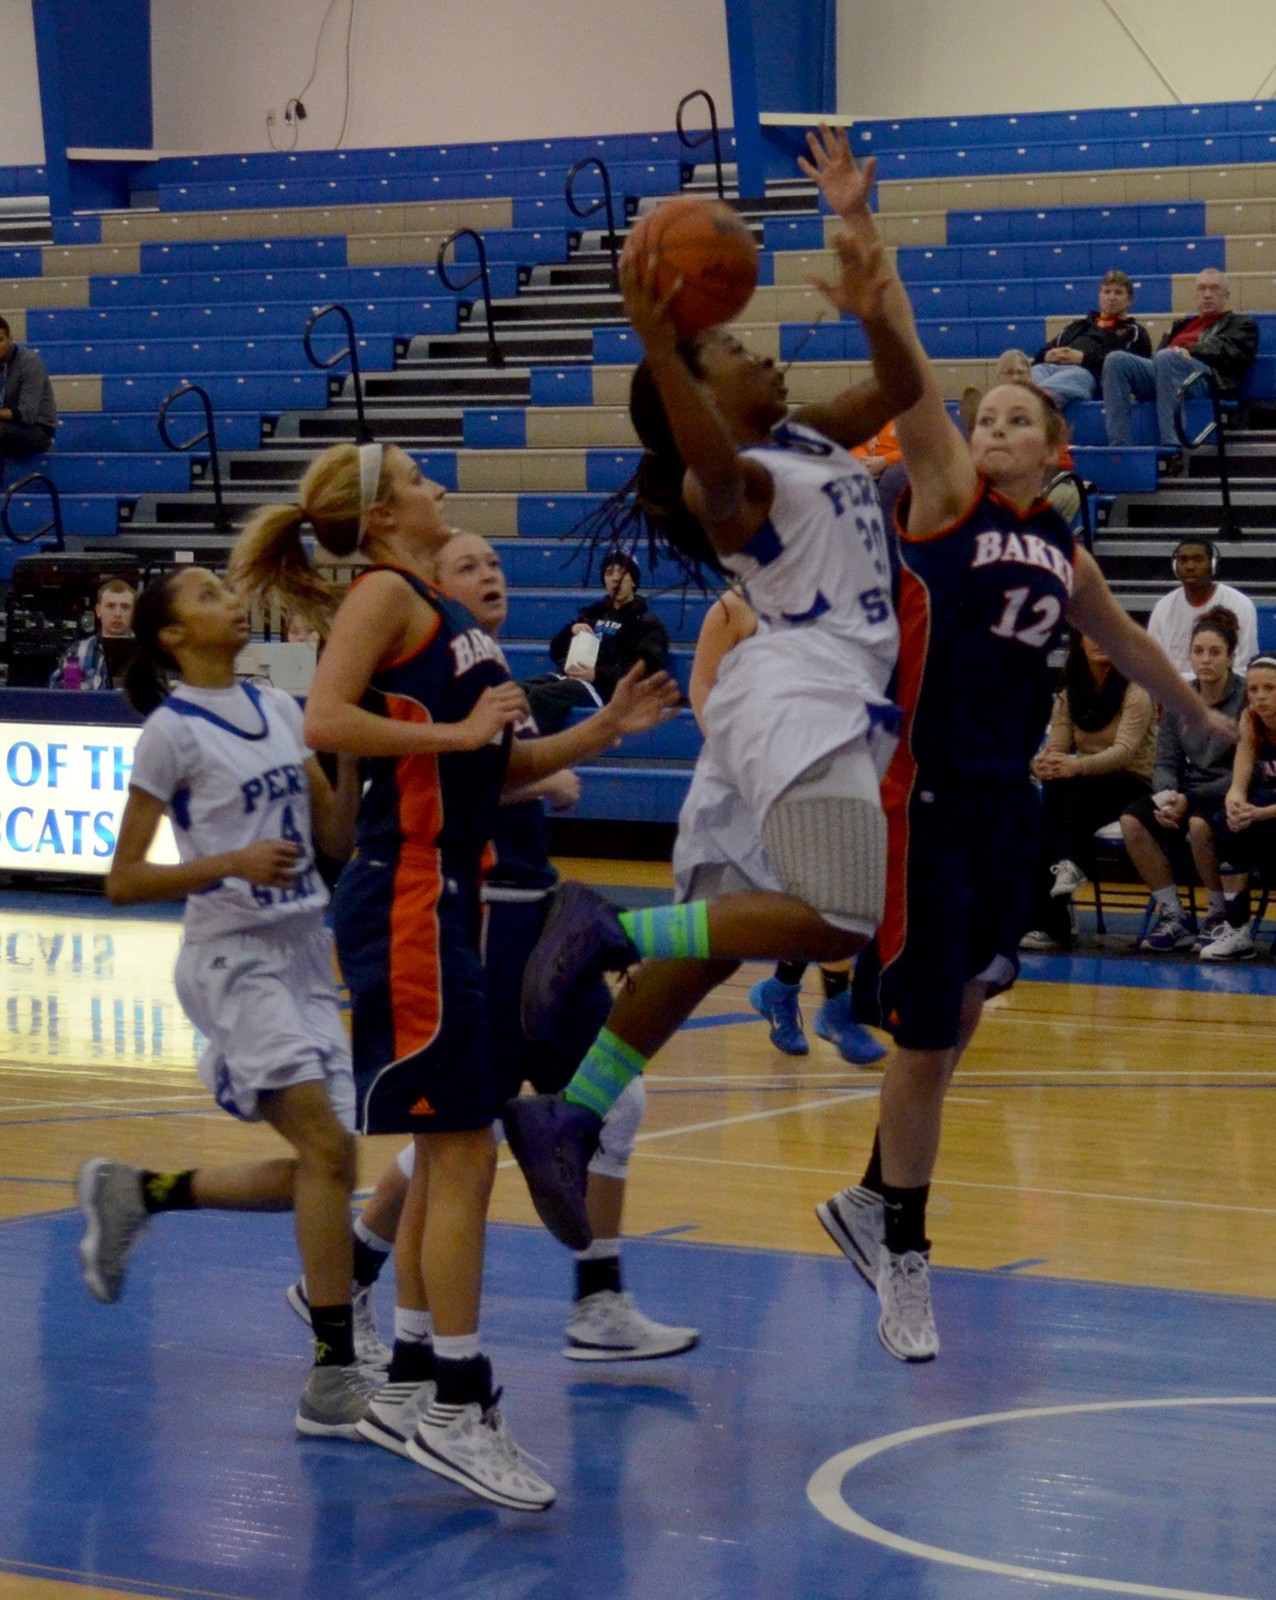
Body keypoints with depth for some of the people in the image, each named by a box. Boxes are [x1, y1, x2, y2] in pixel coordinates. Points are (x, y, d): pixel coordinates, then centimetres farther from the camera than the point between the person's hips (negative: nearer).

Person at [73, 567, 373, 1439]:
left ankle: (136, 1193, 26)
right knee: (329, 1150, -18)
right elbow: (123, 882, -9)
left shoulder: (279, 709, 11)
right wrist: (235, 863, -22)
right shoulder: (172, 731, -8)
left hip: (306, 955, 7)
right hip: (234, 962, -7)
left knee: (314, 1173, 7)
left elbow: (338, 838, 12)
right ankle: (334, 1378, -14)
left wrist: (352, 753, -4)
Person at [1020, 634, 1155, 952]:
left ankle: (1067, 863, -52)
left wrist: (1077, 766, -39)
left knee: (1068, 785, -34)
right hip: (1082, 790, 4)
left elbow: (1124, 750, -21)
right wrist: (1042, 764, -25)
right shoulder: (1069, 693, 10)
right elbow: (1056, 747, 1)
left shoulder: (1134, 691, -7)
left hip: (1132, 785, -4)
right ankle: (1048, 922, -36)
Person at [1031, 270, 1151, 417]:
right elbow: (1046, 350, 29)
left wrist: (1084, 358, -10)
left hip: (1088, 373, -4)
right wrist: (1047, 355, 1)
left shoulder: (1134, 332, 26)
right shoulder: (1079, 325, 42)